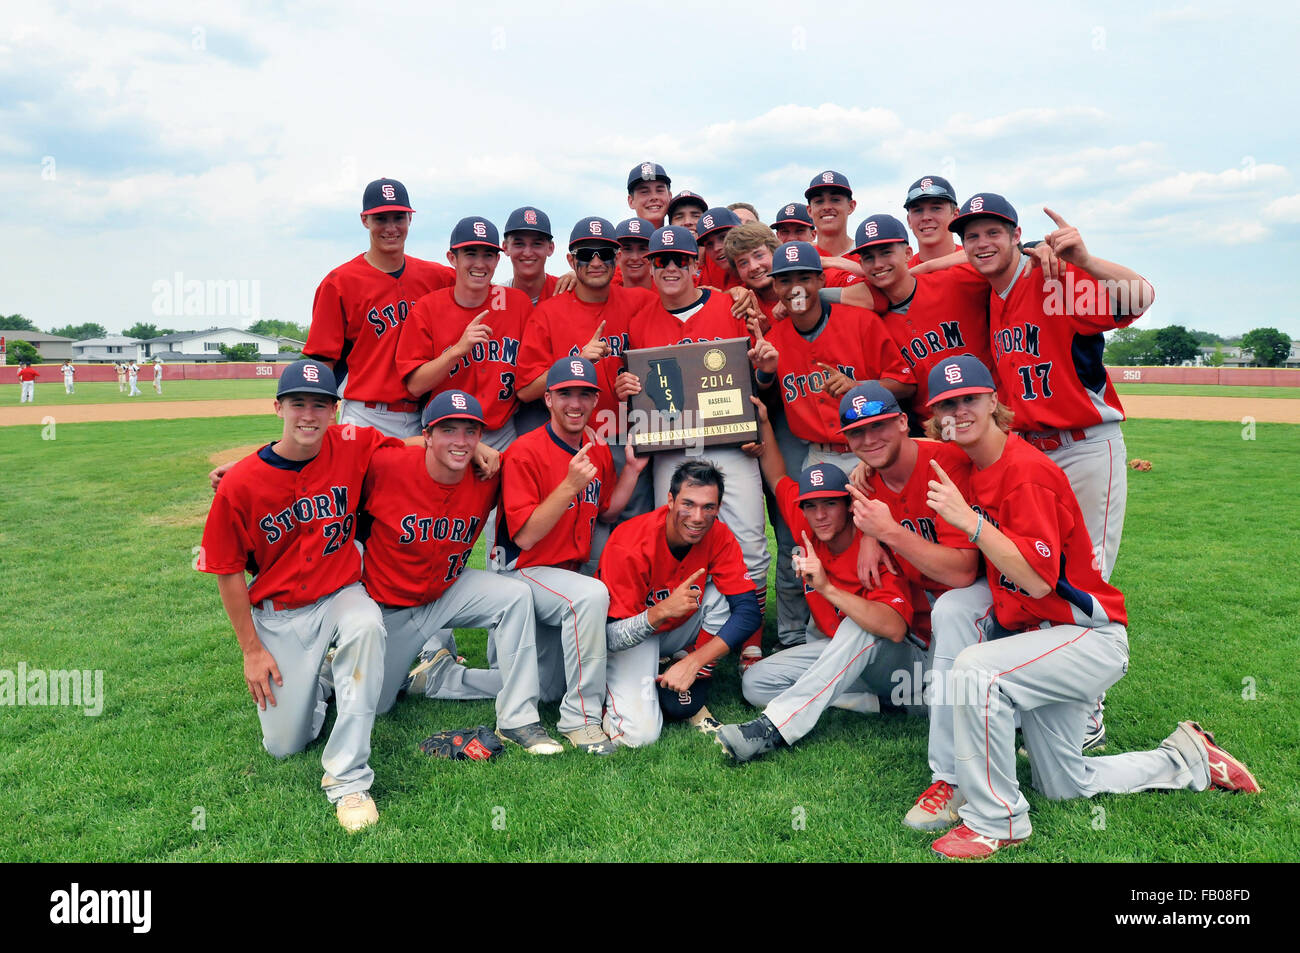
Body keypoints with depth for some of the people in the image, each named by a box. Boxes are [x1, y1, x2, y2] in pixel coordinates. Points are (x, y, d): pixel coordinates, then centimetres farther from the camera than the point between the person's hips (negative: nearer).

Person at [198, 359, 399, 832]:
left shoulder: (354, 447, -11)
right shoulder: (239, 484, -14)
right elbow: (228, 571, -4)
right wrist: (252, 650, -2)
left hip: (341, 593, 0)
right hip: (278, 614, 0)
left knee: (367, 626, -37)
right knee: (283, 745, 1)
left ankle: (348, 778, -23)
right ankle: (309, 681, 38)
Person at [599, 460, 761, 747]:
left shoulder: (719, 537, -17)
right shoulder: (629, 548, -29)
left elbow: (749, 612, -19)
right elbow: (610, 637, -29)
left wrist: (692, 662, -26)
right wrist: (663, 610, -47)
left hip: (678, 635, 4)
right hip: (631, 638, -4)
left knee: (723, 594, -24)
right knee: (640, 734, -24)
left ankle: (690, 697, -7)